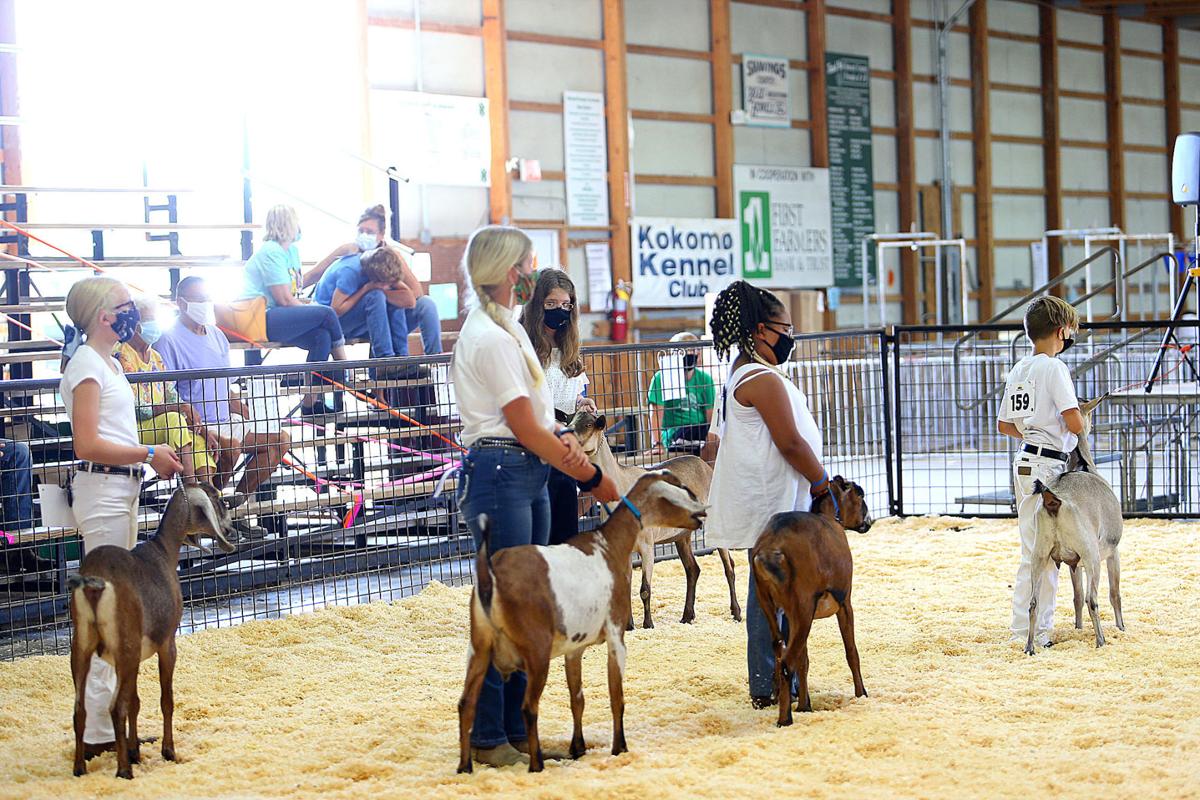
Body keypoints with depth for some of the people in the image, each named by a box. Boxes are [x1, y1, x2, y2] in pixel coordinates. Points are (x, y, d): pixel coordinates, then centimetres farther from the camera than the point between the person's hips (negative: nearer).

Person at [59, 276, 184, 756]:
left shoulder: (107, 362, 16)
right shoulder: (86, 364, -13)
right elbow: (87, 445, -20)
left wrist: (158, 456, 7)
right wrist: (148, 454, -19)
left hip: (122, 490, 10)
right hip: (101, 488, -10)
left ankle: (109, 723, 21)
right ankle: (97, 733, -5)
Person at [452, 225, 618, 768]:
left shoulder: (507, 328, 17)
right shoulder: (490, 337, -15)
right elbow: (525, 428, -16)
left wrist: (564, 439, -3)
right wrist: (594, 480, -11)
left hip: (529, 474, 10)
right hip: (499, 474, -10)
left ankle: (517, 728, 17)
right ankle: (488, 737, 0)